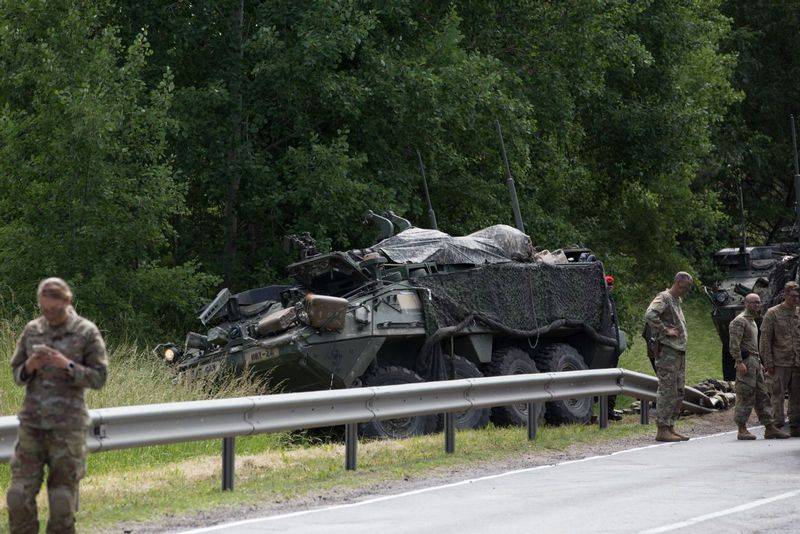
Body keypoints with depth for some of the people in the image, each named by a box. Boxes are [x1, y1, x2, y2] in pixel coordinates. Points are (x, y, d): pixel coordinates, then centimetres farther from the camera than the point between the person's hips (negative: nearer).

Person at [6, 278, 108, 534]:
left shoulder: (87, 332, -2)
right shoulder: (32, 330, 9)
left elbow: (98, 378, -4)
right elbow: (16, 373, 14)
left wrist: (66, 365, -18)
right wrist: (29, 367, -9)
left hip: (67, 426, -3)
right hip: (31, 423, 3)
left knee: (62, 497, -1)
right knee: (19, 495, -2)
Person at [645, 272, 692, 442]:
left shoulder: (677, 301, 21)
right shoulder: (663, 298, -9)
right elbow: (650, 314, -26)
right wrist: (666, 330, -22)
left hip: (679, 351, 10)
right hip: (667, 351, -10)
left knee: (678, 393, 11)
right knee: (667, 391, -10)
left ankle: (670, 427, 15)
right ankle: (662, 430, -9)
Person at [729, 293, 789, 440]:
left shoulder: (753, 321, 21)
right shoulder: (739, 321, -10)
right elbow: (734, 344, -18)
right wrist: (739, 362, -24)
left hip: (755, 362, 10)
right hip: (745, 362, -10)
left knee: (762, 396, 7)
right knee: (746, 396, -8)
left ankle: (769, 428, 7)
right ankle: (742, 430, -5)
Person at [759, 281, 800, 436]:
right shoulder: (772, 313, 0)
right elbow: (765, 340, -3)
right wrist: (768, 362, -9)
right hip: (780, 362, -5)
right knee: (778, 395, -5)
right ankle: (777, 425, -2)